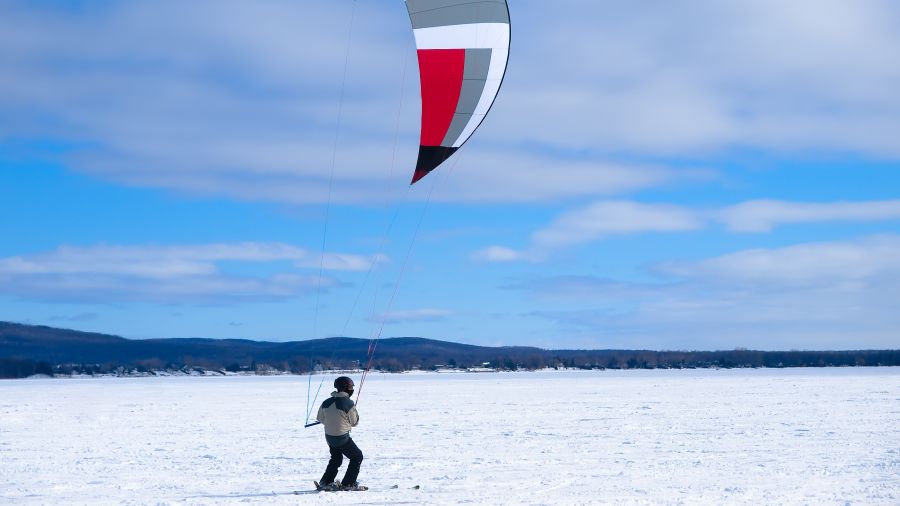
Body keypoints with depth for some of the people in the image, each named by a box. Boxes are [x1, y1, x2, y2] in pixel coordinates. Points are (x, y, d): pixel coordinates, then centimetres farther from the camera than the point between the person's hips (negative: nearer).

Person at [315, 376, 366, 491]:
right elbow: (354, 422, -7)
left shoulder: (326, 402, -2)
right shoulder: (348, 404, -18)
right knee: (357, 456, 11)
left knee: (336, 458, 27)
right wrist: (355, 412, 12)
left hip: (329, 437, 6)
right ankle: (348, 484, 8)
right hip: (342, 437, -6)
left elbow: (320, 418, 11)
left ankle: (325, 483, 24)